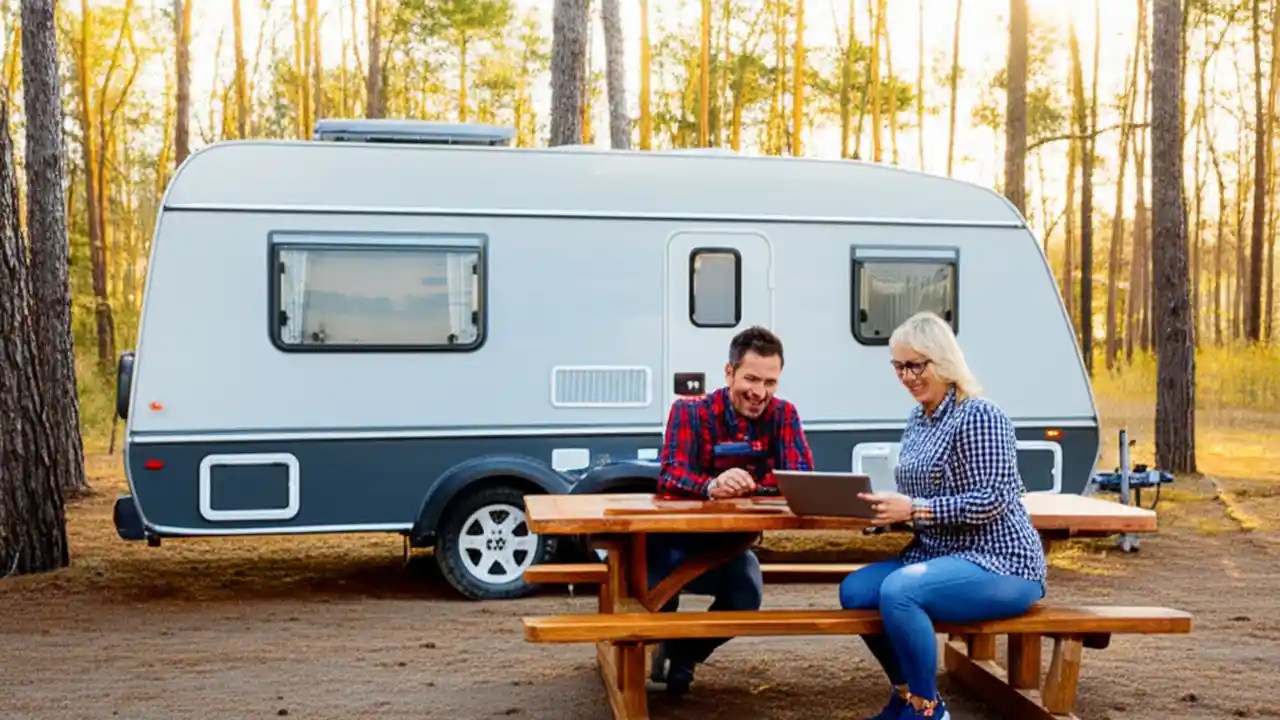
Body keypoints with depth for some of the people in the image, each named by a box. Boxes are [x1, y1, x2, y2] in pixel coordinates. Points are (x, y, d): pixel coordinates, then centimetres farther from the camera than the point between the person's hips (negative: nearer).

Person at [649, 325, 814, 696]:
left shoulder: (784, 415, -5)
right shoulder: (690, 411, -13)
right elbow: (670, 476, -26)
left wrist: (747, 484, -34)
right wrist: (711, 486, -48)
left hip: (730, 543, 2)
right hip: (679, 538, -2)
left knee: (747, 591, -25)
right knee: (663, 558, -32)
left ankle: (684, 653, 8)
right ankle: (654, 643, 2)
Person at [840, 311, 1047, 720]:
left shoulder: (979, 417, -15)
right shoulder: (918, 418, 11)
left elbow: (993, 500, -22)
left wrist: (914, 509, -27)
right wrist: (888, 508, -6)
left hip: (1000, 565, -9)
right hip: (937, 556, 9)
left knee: (898, 592, -30)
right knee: (855, 591, -6)